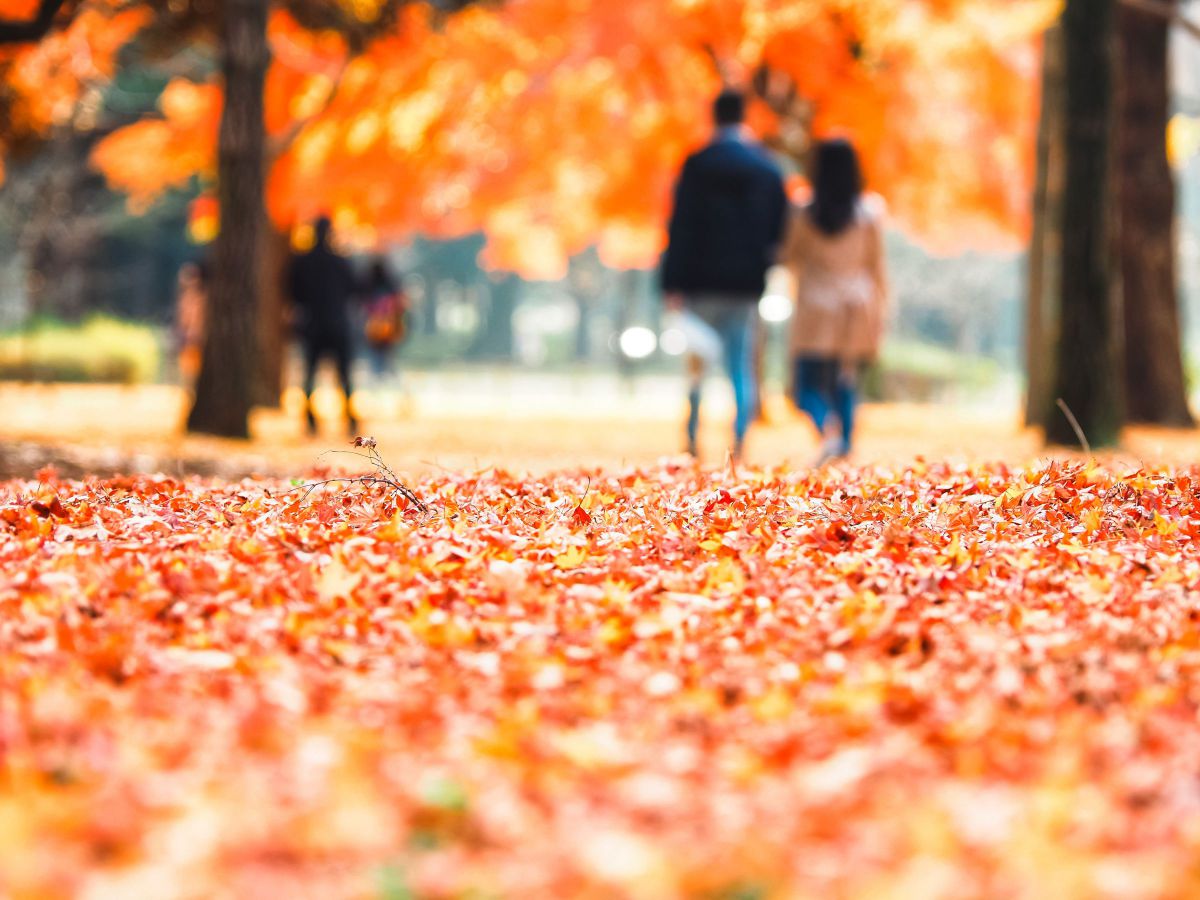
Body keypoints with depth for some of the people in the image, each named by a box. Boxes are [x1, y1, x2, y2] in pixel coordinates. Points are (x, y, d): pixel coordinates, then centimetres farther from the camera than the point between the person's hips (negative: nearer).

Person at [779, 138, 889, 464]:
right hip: (856, 307, 2)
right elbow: (877, 265, 0)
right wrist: (880, 313, 6)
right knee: (846, 385, 11)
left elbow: (789, 259, 2)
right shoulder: (869, 214, -3)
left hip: (816, 306, -2)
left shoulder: (805, 215, -5)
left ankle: (828, 425, -27)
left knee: (810, 384, 1)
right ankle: (842, 449, 9)